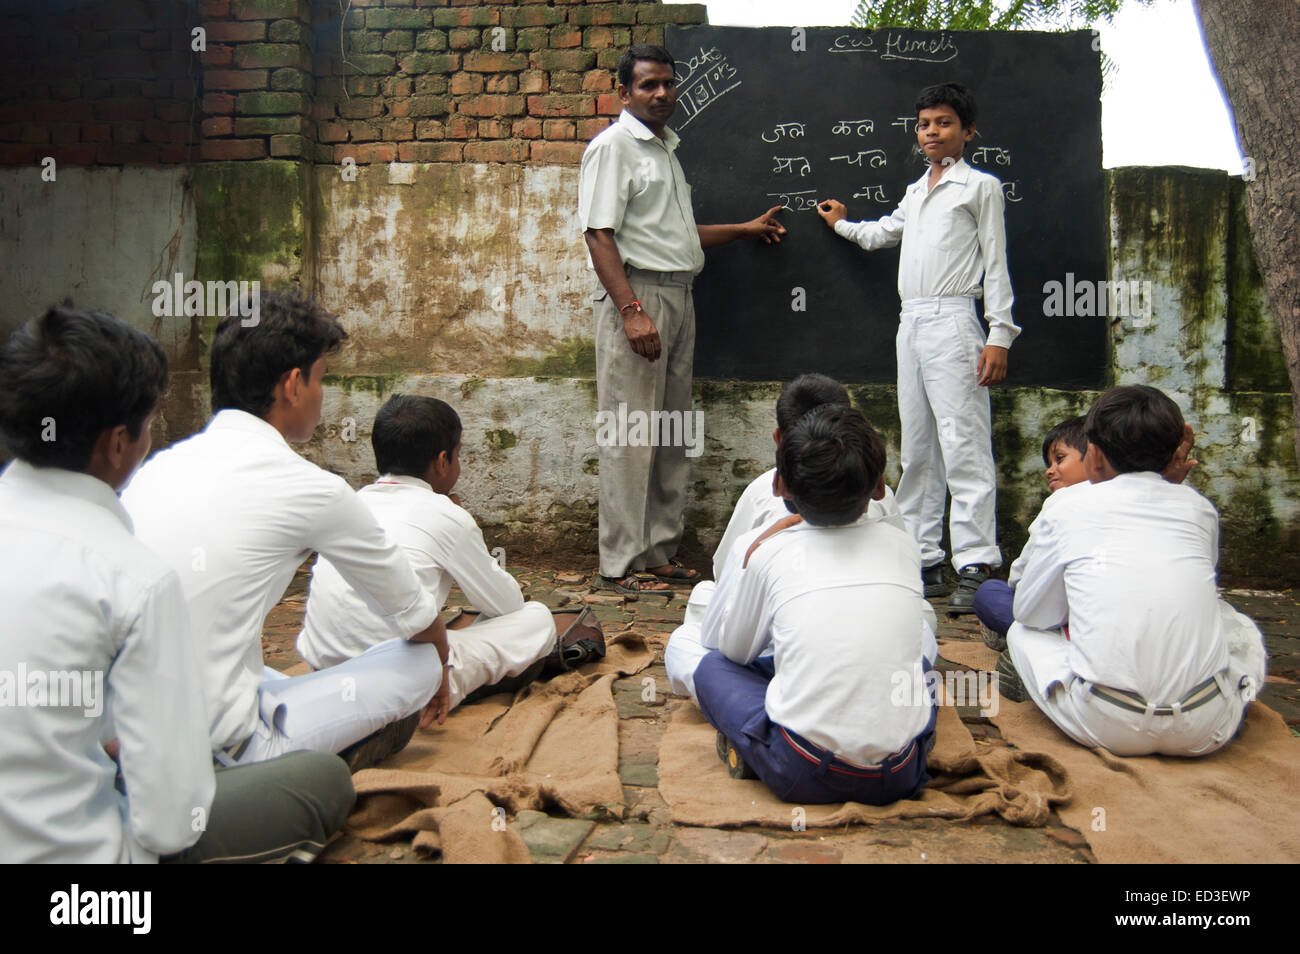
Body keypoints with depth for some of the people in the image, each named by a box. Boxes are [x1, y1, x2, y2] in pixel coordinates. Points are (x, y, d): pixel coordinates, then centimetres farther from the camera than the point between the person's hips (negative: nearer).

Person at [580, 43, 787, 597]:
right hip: (636, 294, -9)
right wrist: (632, 310, -23)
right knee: (630, 436, -9)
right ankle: (619, 566, -2)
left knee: (670, 435, 9)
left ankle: (659, 554, 18)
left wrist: (747, 229, 33)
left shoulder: (666, 149, 23)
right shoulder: (613, 145, -4)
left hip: (678, 298, 9)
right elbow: (599, 235, -14)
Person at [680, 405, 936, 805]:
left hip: (803, 776, -2)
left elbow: (733, 650, 14)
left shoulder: (769, 552, -2)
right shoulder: (904, 547, 6)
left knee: (712, 667, 19)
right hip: (900, 776, 3)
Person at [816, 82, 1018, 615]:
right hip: (911, 322, 7)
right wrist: (842, 224, 56)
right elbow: (881, 234, 42)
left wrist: (999, 335, -11)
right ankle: (925, 560, 12)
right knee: (916, 450, 6)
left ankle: (975, 566, -11)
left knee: (963, 445, -12)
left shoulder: (980, 187, 4)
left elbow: (996, 264, -2)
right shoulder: (915, 193, 23)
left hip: (952, 321, -7)